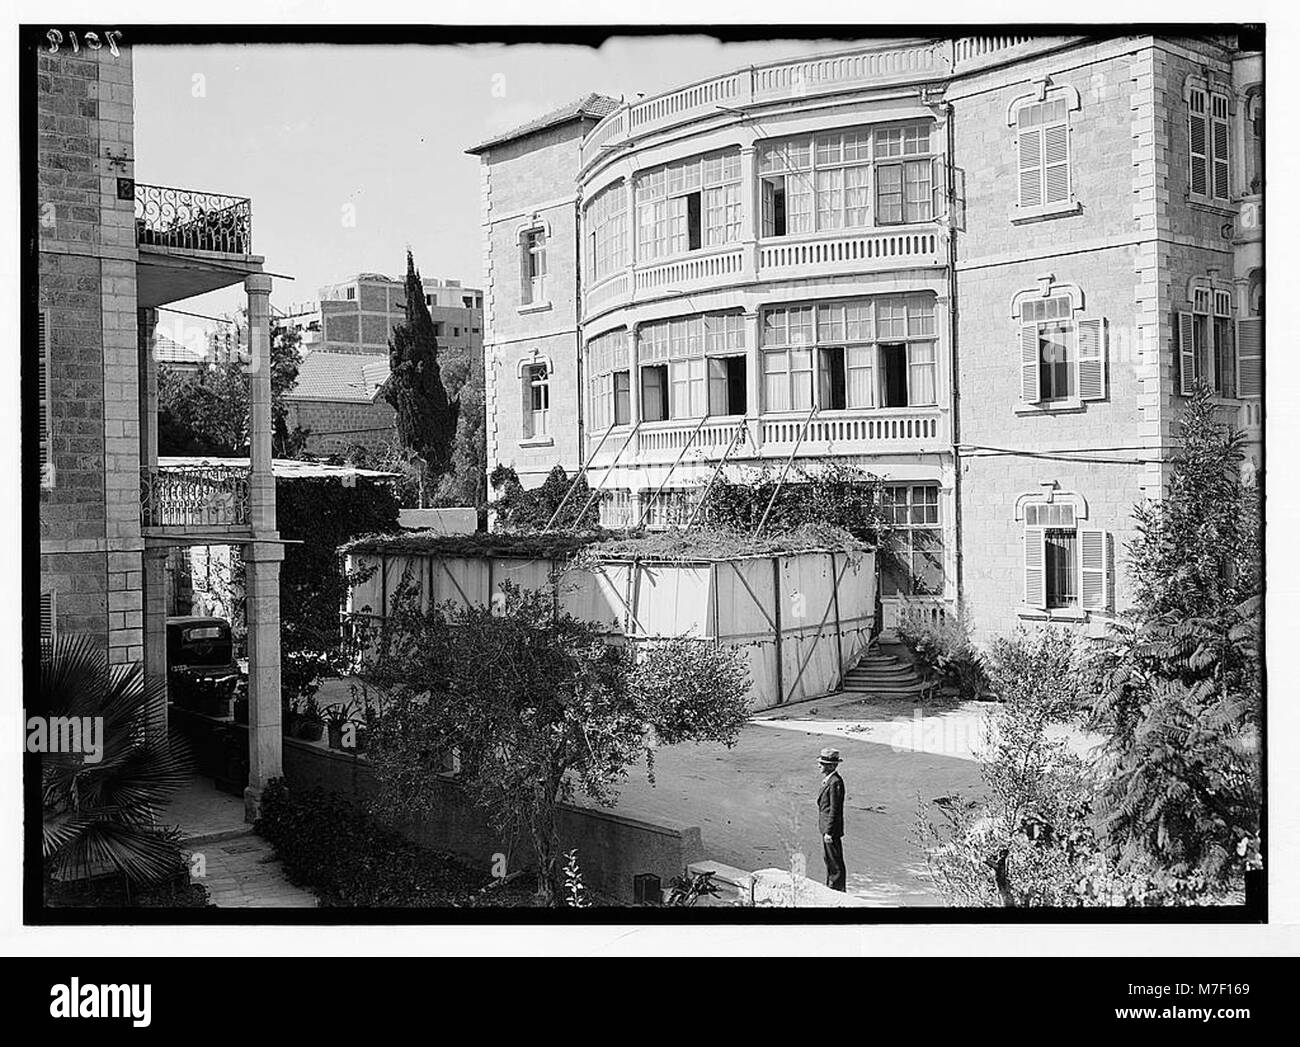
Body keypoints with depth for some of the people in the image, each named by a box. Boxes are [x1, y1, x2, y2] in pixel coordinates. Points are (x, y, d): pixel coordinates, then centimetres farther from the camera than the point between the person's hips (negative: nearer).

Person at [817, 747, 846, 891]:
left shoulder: (835, 782, -20)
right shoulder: (828, 780, 12)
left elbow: (834, 809, -21)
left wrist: (829, 832, -20)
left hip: (832, 829, -11)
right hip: (826, 828, 11)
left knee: (835, 863, -2)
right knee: (829, 860, 19)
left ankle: (837, 889, 4)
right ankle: (830, 889, 29)